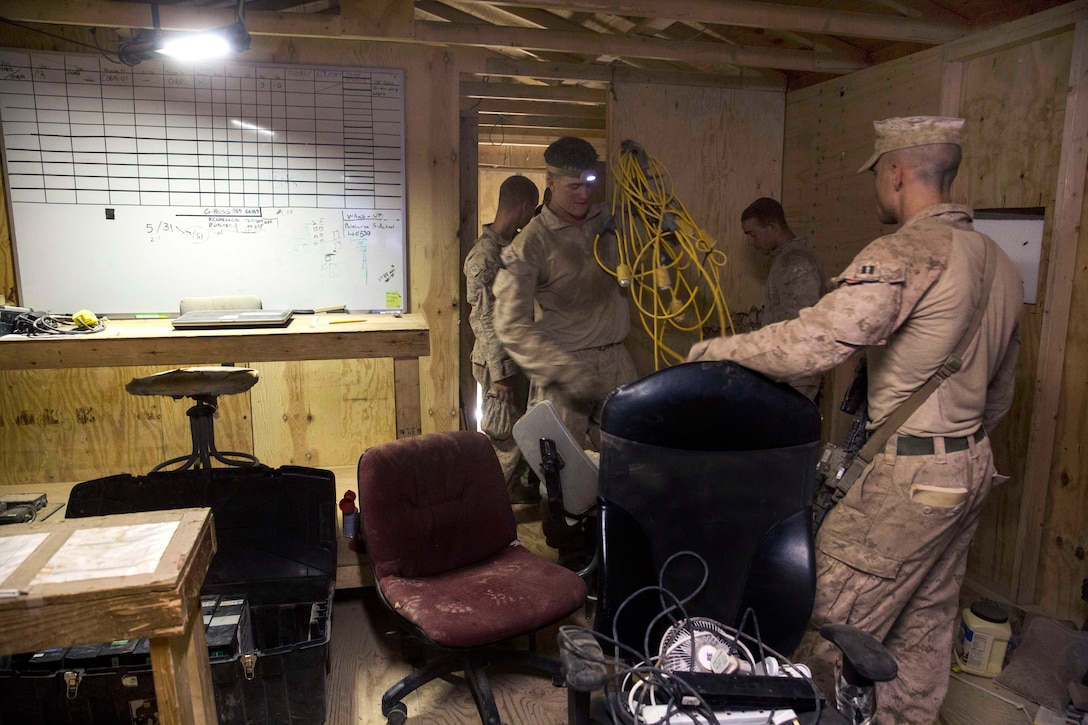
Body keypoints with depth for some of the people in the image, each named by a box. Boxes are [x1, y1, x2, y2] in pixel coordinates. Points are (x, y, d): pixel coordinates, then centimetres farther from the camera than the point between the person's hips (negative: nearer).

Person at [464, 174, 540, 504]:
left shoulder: (513, 245, 7)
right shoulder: (484, 256, -21)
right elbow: (485, 322, -21)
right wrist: (498, 375, -20)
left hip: (521, 355, 9)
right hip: (500, 362, -9)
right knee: (505, 439, 2)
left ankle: (515, 486, 36)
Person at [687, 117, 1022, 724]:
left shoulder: (908, 251, -19)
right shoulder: (1000, 260, 10)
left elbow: (817, 340, -31)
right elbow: (1001, 386, 18)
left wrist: (718, 349, -18)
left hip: (910, 477, -10)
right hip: (974, 466, 10)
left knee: (832, 631, 1)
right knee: (925, 623, 21)